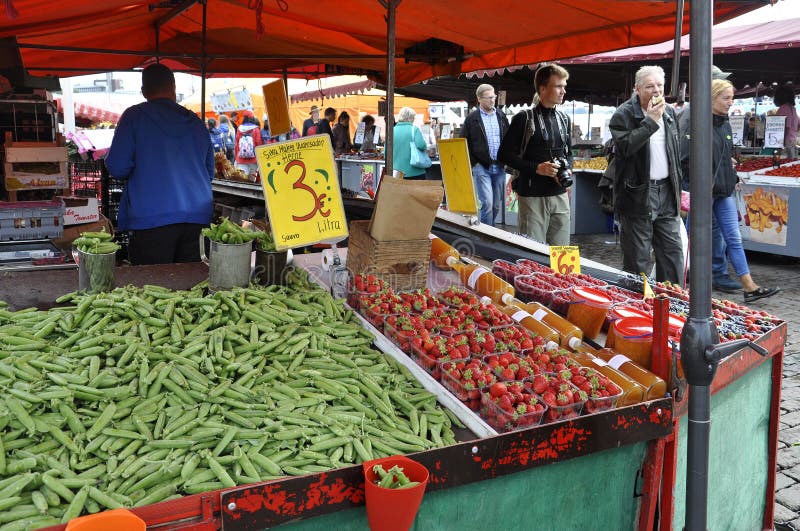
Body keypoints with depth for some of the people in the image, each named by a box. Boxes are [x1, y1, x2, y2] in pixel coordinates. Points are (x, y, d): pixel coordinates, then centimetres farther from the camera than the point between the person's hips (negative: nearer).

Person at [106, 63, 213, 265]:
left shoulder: (135, 116, 0)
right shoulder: (196, 122, 13)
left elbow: (117, 167, -5)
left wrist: (140, 170, 16)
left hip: (152, 217, -4)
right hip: (197, 217, 4)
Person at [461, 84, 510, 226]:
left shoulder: (501, 117, 12)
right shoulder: (471, 119, 0)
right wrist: (473, 163, -6)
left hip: (499, 167, 4)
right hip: (481, 167, -4)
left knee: (497, 205, 7)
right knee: (487, 203, -13)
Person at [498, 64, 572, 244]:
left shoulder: (564, 119, 13)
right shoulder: (524, 119, -5)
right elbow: (504, 154, -6)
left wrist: (568, 170, -1)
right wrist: (536, 168, -16)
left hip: (560, 195, 6)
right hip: (532, 196, -5)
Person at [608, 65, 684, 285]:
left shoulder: (669, 112, 14)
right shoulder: (623, 114, -7)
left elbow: (675, 151, 22)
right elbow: (624, 146, -23)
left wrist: (677, 186, 17)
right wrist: (650, 121, -18)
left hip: (666, 191, 6)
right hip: (638, 194, -6)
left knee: (672, 252, 7)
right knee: (637, 258, 0)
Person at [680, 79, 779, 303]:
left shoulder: (724, 124, 13)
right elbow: (686, 158, -18)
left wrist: (733, 178, 14)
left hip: (724, 191, 7)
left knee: (734, 238, 7)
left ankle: (750, 287, 8)